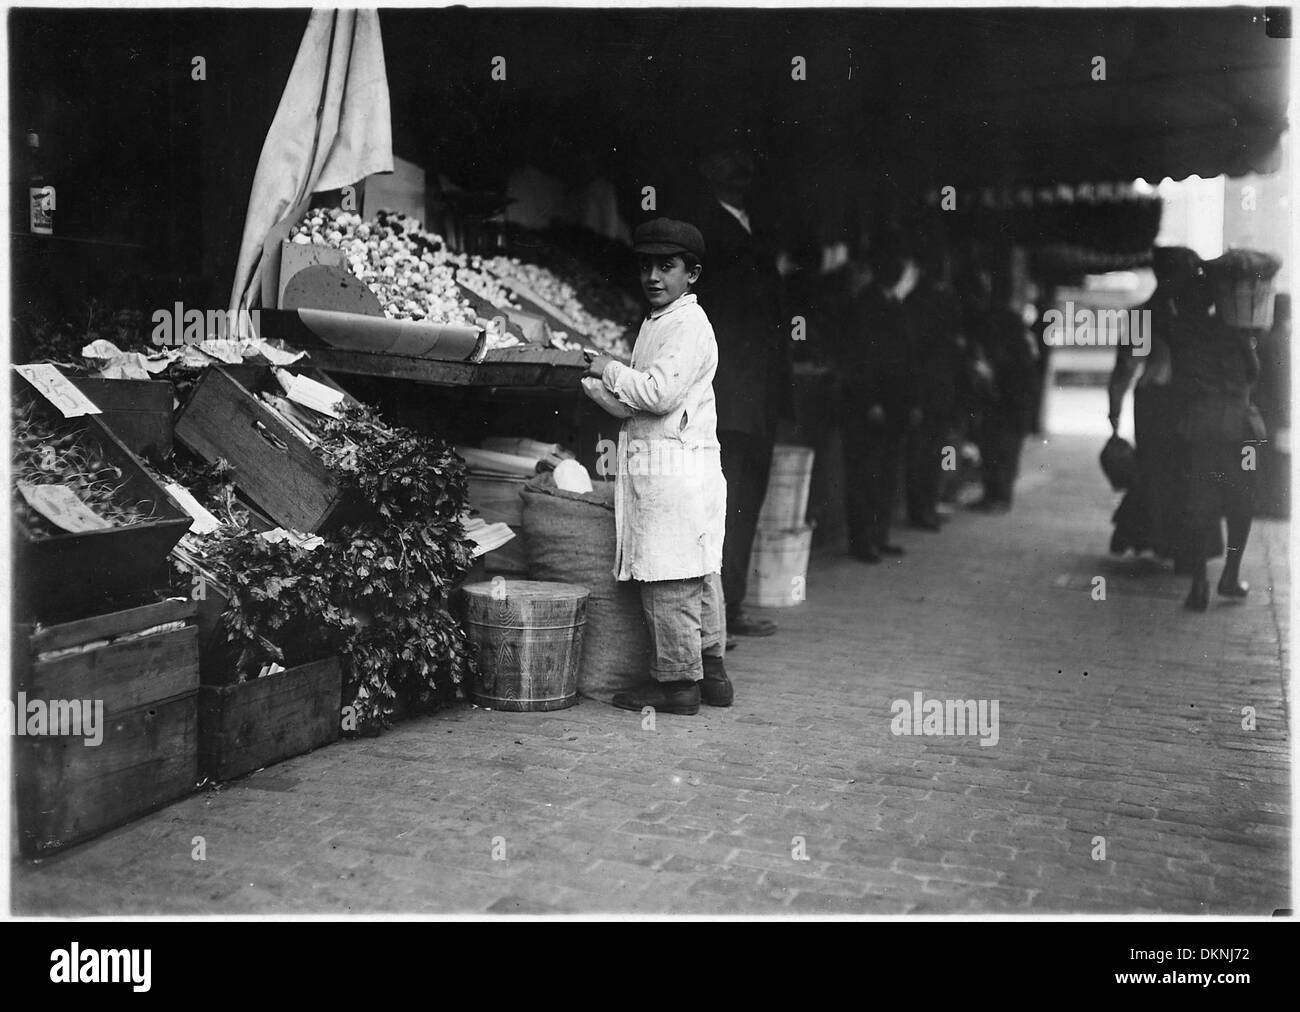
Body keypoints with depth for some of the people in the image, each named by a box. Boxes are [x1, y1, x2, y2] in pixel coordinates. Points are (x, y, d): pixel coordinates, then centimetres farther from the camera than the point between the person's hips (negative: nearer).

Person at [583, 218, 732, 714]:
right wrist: (609, 382, 12)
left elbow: (660, 393, -21)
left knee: (669, 579, -5)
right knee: (697, 576, 13)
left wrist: (610, 371, -9)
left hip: (673, 471, -10)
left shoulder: (688, 326, -11)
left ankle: (677, 682, 1)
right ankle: (710, 673, 20)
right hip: (659, 465, 10)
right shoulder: (658, 323, 20)